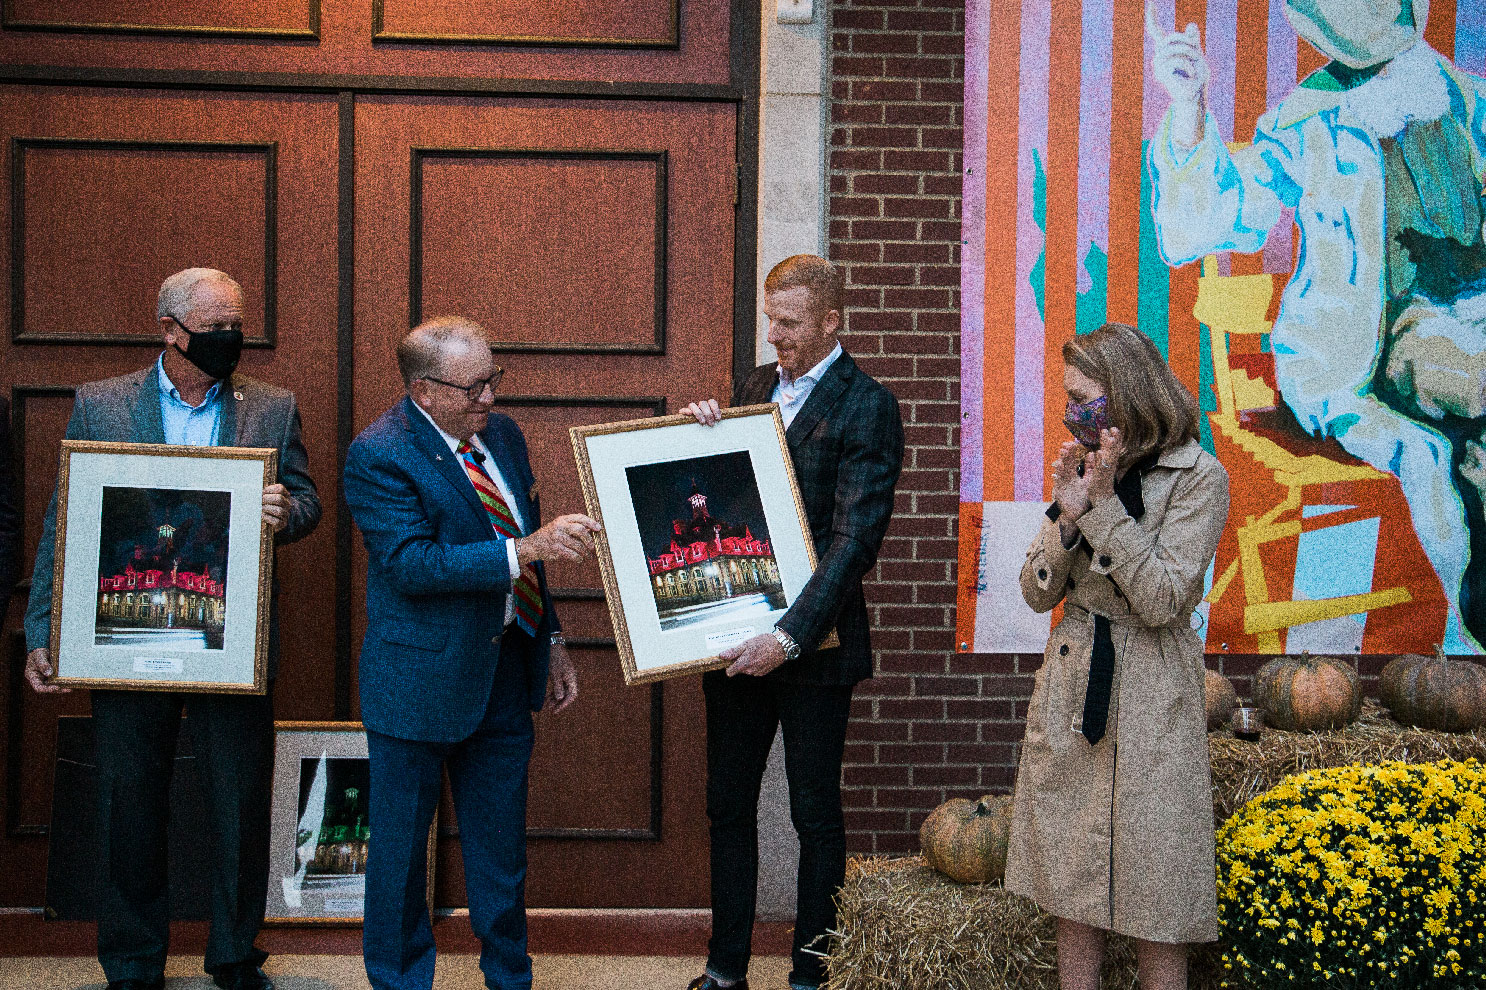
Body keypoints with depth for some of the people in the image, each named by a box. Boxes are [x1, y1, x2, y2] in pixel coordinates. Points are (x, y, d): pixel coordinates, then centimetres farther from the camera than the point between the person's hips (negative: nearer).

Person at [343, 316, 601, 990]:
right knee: (401, 846, 9)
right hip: (421, 678, -6)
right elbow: (412, 564, -26)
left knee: (501, 845, 17)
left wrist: (551, 643, 16)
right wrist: (523, 550, -31)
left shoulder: (501, 433, 7)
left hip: (507, 670, 6)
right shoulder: (379, 455, -15)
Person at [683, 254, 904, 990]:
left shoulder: (866, 408, -11)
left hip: (812, 645, -6)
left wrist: (789, 637, -26)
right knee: (728, 805, 13)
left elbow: (855, 539, -19)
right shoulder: (756, 387, 11)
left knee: (816, 815, 6)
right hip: (736, 635, 6)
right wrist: (709, 436, -2)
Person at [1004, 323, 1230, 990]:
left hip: (1149, 698, -5)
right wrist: (1068, 515, -10)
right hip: (1069, 687, 5)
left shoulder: (1197, 477, -7)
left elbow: (1161, 598, -16)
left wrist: (1106, 503, -17)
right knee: (1072, 886, 10)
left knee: (1152, 907, 0)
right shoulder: (1083, 468, 10)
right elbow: (1037, 593, 6)